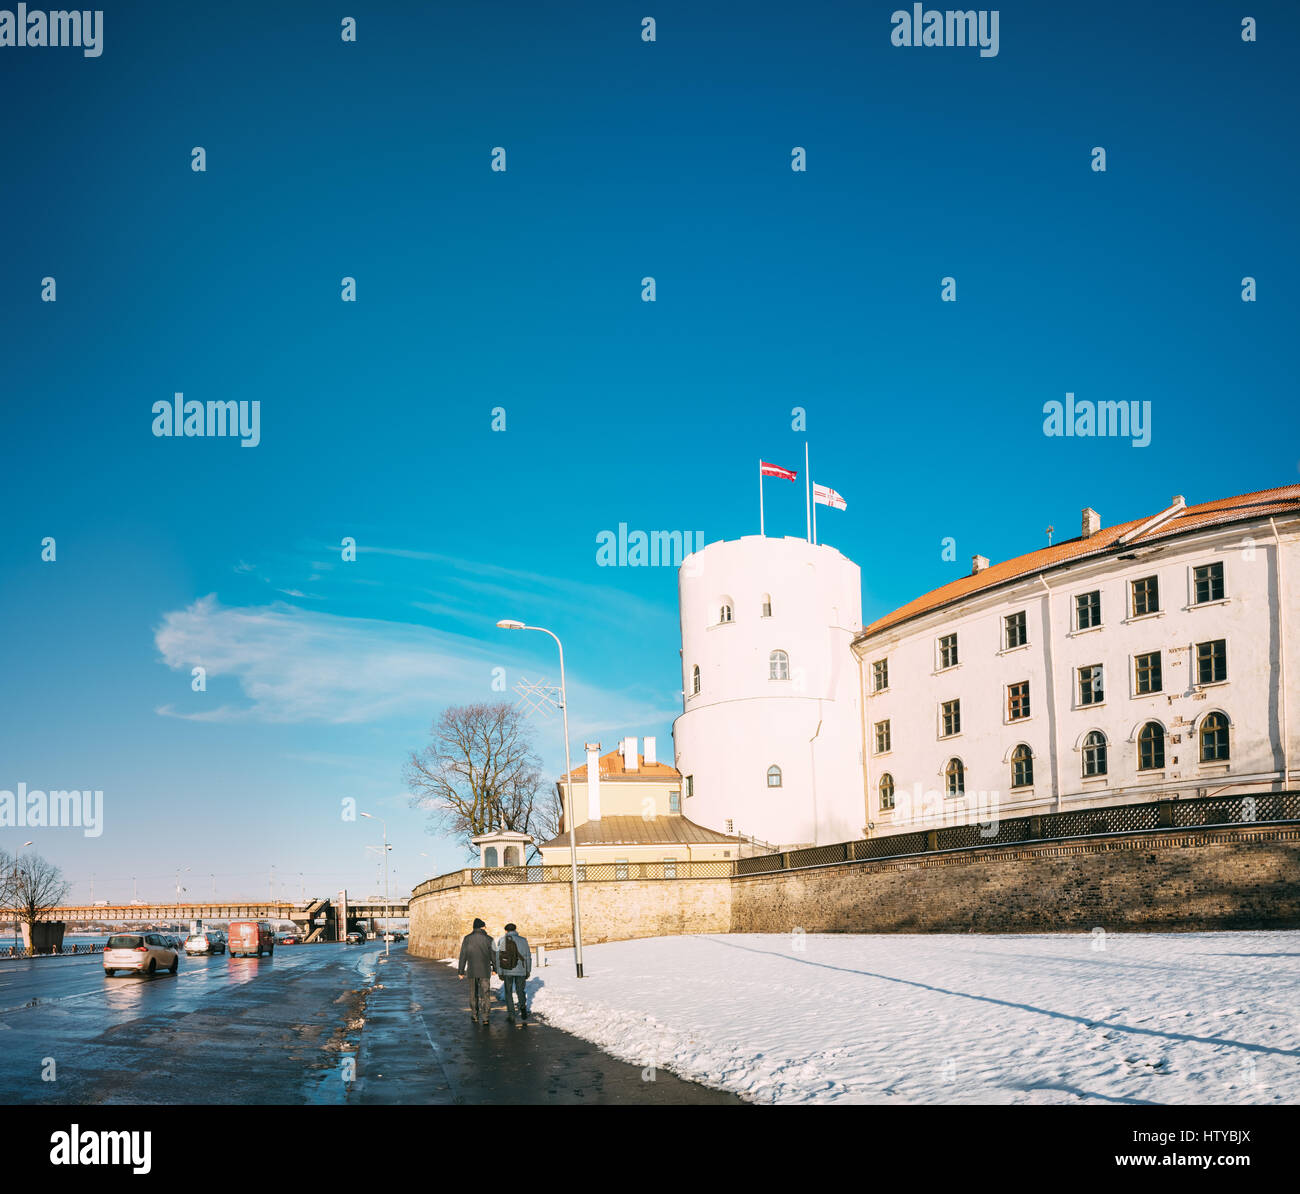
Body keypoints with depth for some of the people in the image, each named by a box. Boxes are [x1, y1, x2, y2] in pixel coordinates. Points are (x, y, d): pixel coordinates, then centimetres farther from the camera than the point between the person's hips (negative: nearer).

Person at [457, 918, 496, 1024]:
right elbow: (493, 956, 1)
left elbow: (463, 956, -1)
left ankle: (474, 1015, 18)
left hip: (472, 971, 2)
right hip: (485, 971, -2)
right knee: (485, 994, 3)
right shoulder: (488, 939, -5)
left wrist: (461, 971, 6)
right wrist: (494, 969, 16)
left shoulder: (467, 938, -2)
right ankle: (485, 1017, -3)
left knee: (473, 993, 15)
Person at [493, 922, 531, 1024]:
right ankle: (523, 1007, -9)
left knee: (508, 992, 12)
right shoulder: (523, 940, 2)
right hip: (521, 971, 1)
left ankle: (511, 1015, 9)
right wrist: (528, 971, 12)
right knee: (520, 991, 15)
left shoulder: (503, 941, -3)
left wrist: (500, 973, -2)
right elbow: (528, 957, 4)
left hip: (507, 971, -1)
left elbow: (499, 958, -6)